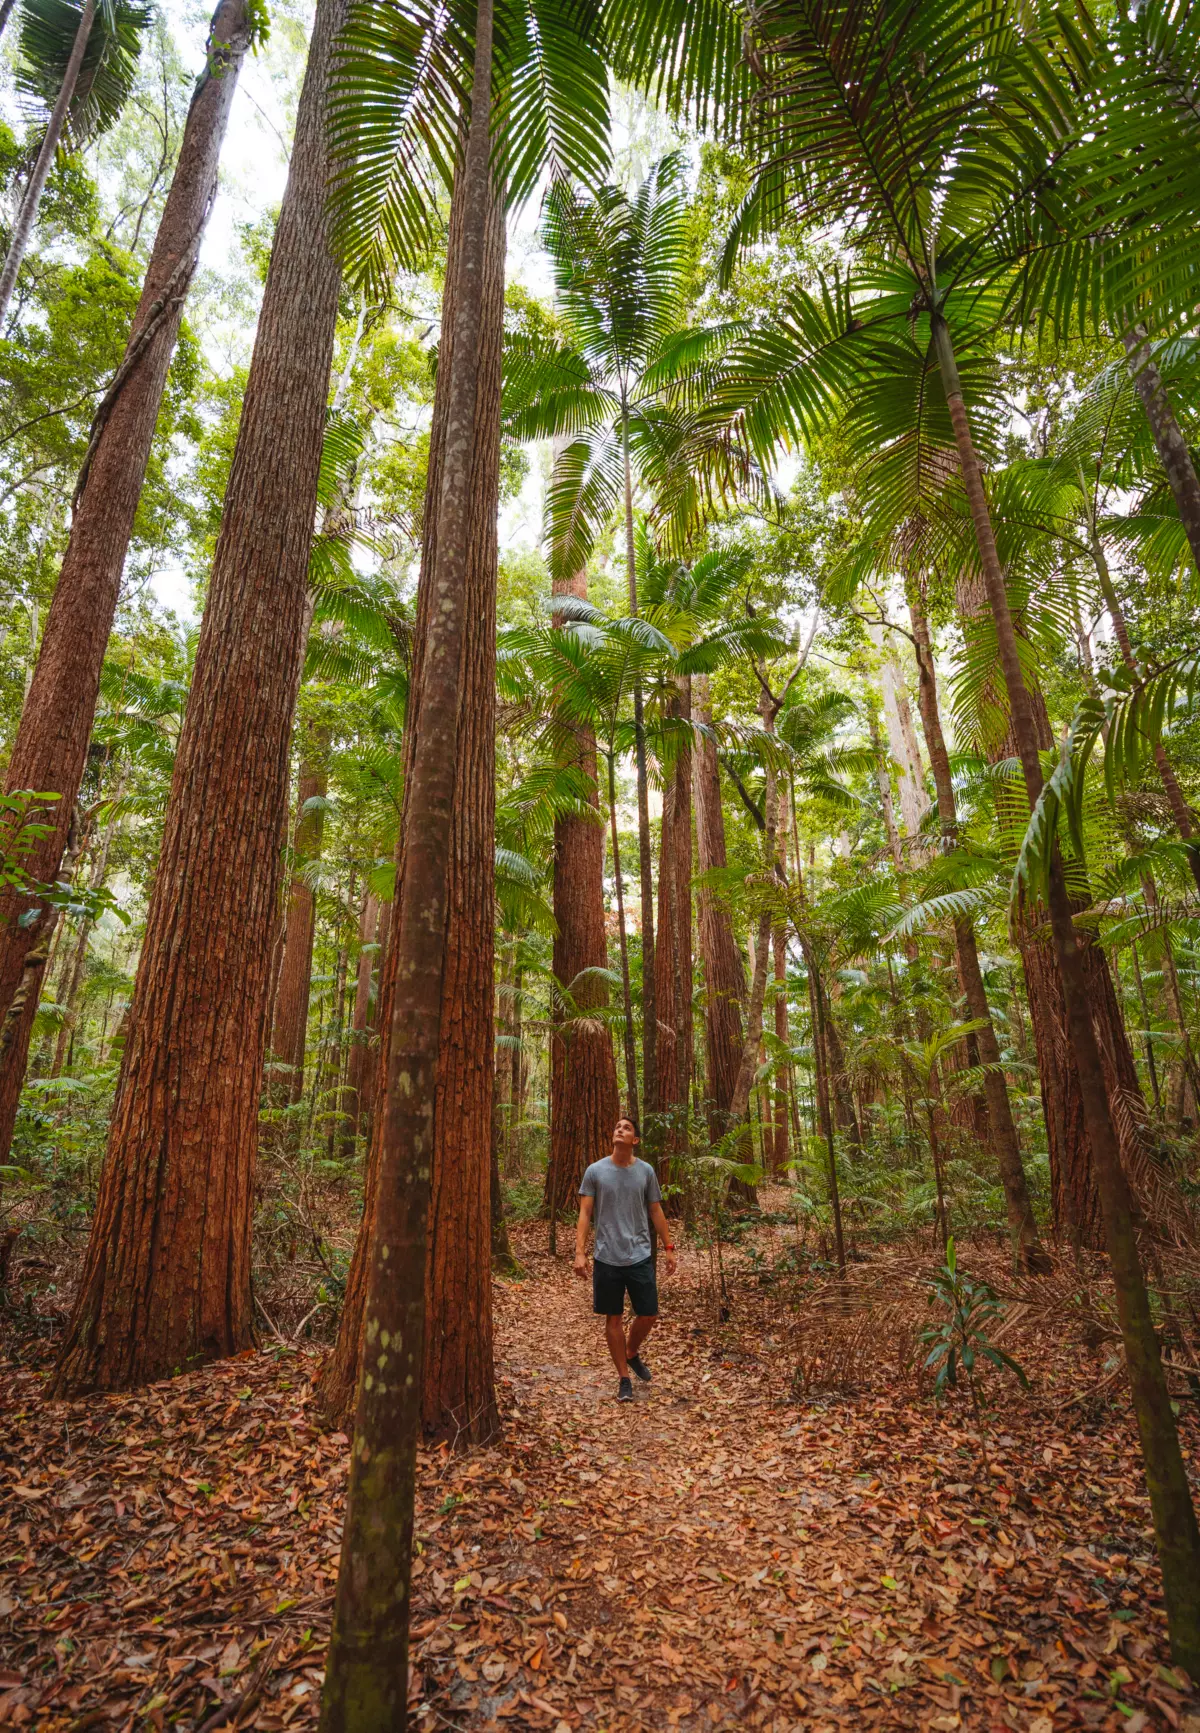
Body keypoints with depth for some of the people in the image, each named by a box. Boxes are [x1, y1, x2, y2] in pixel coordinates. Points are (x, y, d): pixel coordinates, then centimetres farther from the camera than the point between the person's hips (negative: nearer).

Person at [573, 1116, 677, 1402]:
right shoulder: (595, 1171, -4)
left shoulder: (646, 1171, 0)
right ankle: (624, 1378, 25)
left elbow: (655, 1212, 8)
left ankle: (632, 1353, 36)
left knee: (648, 1315, 5)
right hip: (607, 1258, -1)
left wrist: (669, 1248, 8)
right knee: (613, 1318, 7)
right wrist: (580, 1252, -10)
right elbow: (585, 1214, -3)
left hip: (640, 1256, 1)